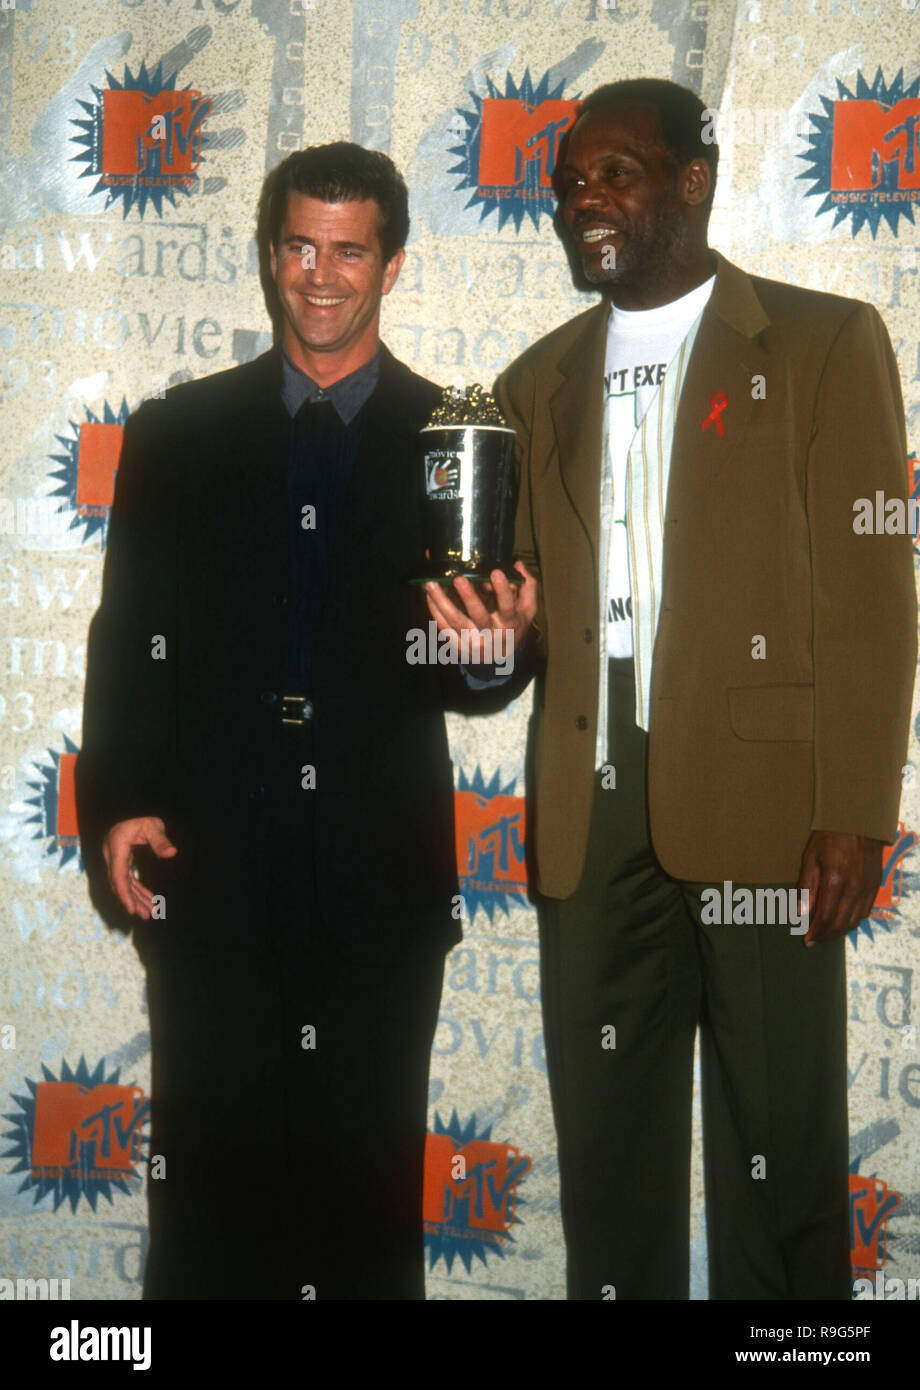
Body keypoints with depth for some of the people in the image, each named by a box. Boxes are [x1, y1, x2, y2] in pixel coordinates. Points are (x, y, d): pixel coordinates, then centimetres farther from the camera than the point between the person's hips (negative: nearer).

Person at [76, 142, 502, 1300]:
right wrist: (115, 807, -3)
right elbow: (125, 640, 8)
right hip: (210, 868, 1)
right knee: (211, 1169, 7)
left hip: (382, 870, 0)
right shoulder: (175, 434, 8)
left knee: (368, 1174, 11)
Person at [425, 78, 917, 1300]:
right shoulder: (540, 381, 17)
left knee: (779, 1149, 5)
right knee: (606, 1151, 11)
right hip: (591, 813, 4)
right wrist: (486, 622, -3)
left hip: (759, 802, -4)